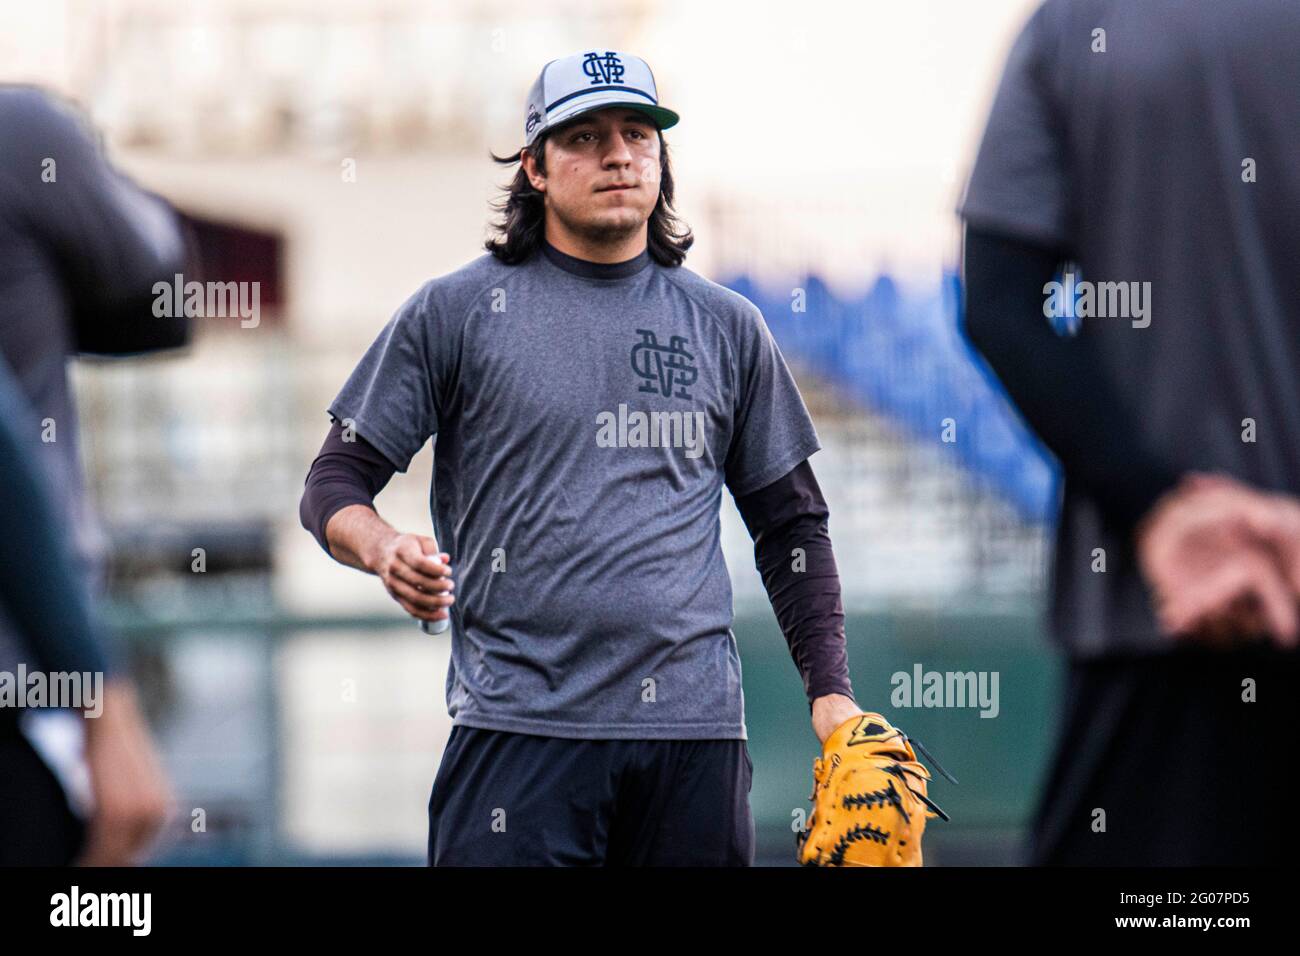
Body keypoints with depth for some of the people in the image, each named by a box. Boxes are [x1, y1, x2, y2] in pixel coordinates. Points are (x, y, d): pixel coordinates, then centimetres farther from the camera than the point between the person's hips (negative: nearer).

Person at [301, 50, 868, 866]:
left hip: (696, 732, 3)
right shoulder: (457, 311, 6)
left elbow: (791, 522, 19)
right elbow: (336, 482, 7)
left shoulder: (727, 328, 14)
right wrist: (386, 549, -16)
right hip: (523, 728, -3)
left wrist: (831, 691, 10)